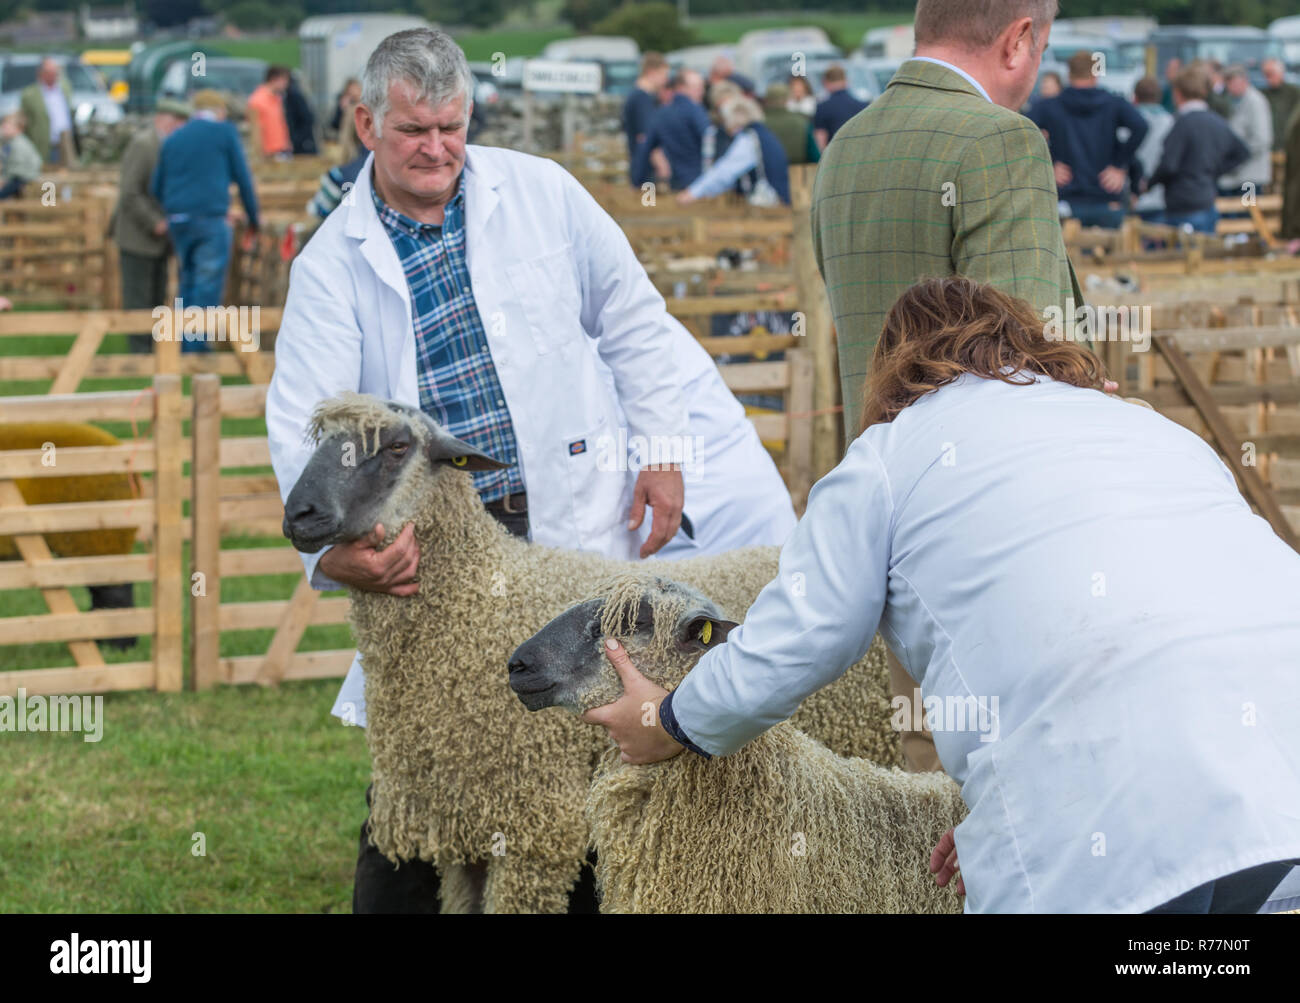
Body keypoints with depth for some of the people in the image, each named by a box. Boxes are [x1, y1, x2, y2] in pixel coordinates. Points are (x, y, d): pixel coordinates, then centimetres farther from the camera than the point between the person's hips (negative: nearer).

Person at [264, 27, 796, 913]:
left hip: (574, 525, 0)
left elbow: (632, 323, 12)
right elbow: (306, 424, -12)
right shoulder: (333, 264, -1)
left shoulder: (541, 193, 3)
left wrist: (664, 447, 3)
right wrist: (336, 546, -30)